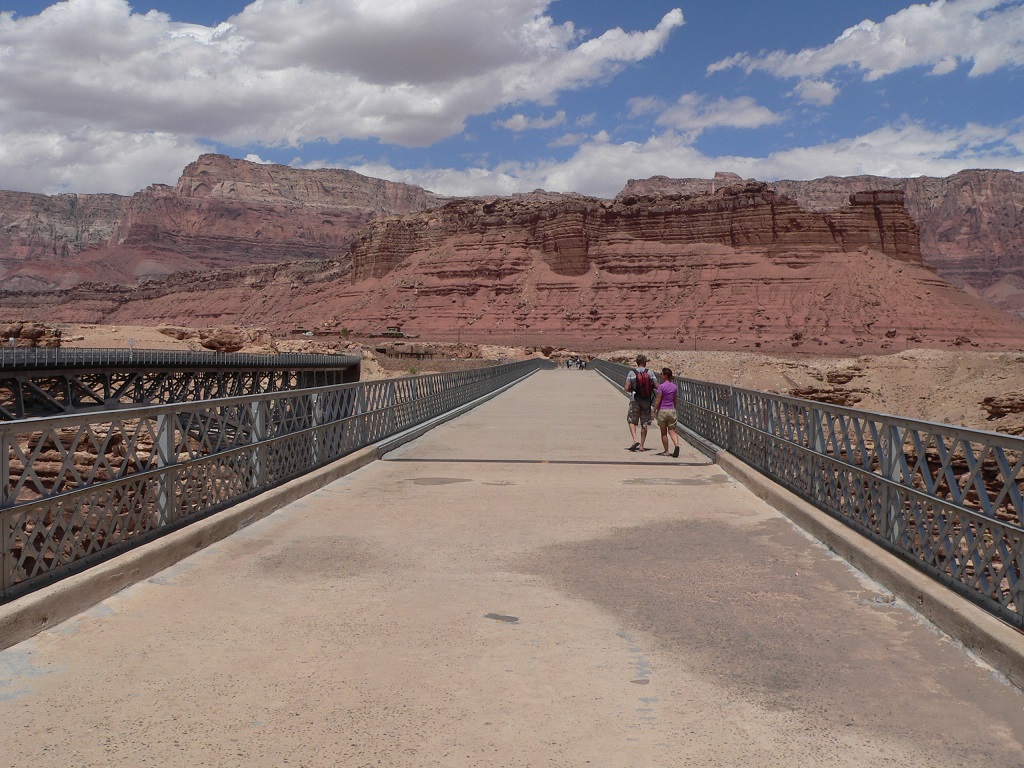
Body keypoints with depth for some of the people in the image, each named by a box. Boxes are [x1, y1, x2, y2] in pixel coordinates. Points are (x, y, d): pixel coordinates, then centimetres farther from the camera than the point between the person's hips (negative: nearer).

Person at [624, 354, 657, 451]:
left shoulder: (631, 373, -7)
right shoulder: (650, 372, -4)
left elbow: (626, 388, -9)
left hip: (635, 400, -2)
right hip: (647, 401, 2)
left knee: (632, 421, 10)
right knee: (644, 424, 9)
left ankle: (635, 439, -11)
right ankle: (641, 445, 11)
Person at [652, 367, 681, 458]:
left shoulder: (661, 386, -12)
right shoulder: (674, 387, 4)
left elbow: (658, 400, -13)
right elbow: (675, 400, 10)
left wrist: (654, 411, -7)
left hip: (662, 410, -4)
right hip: (672, 410, 4)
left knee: (663, 432, 7)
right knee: (672, 430, 7)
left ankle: (666, 451, 11)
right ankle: (677, 445, -18)